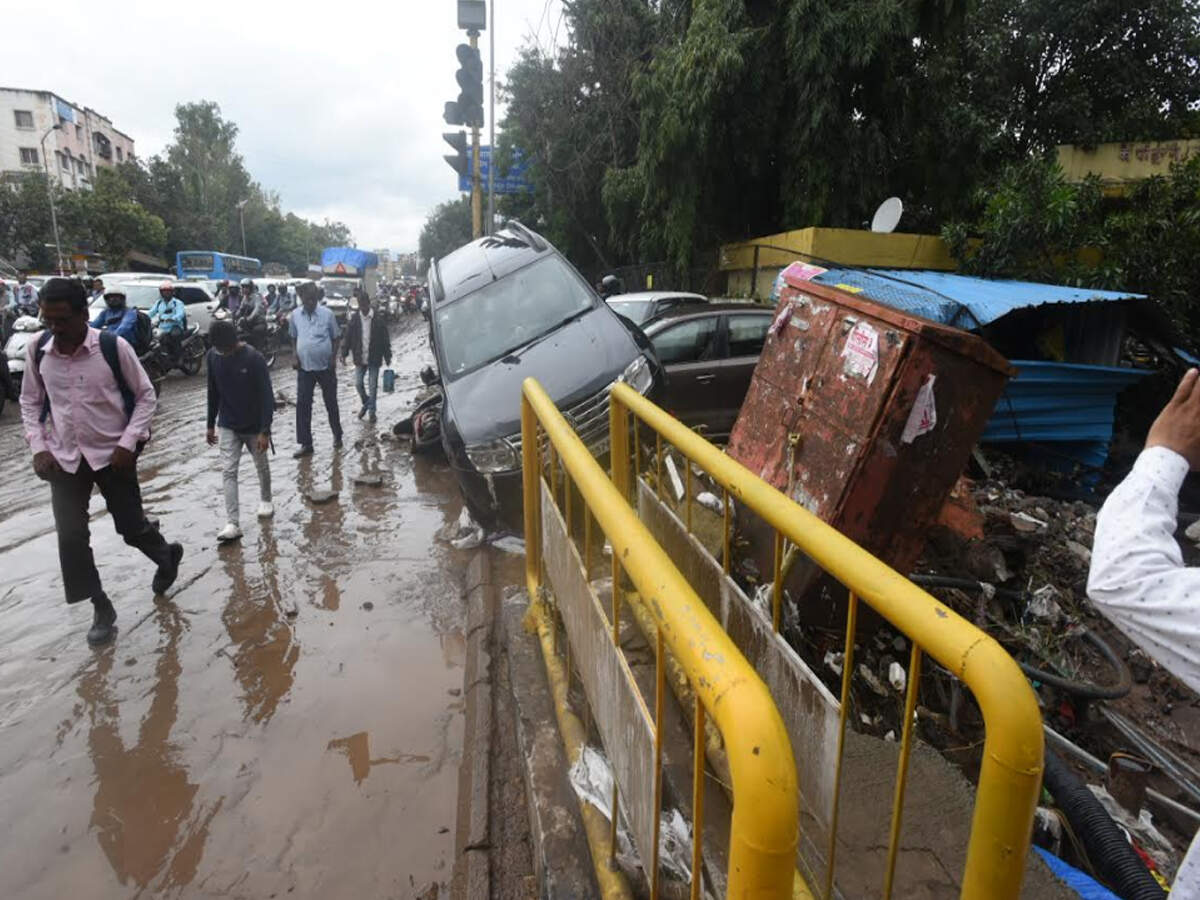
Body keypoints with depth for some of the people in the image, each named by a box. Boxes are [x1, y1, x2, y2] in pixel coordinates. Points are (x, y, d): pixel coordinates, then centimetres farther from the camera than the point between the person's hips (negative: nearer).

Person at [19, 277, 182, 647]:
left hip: (112, 454, -3)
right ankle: (101, 609, 19)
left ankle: (168, 555, 39)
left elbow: (145, 395, -7)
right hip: (64, 458, 3)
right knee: (70, 538, 2)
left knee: (132, 527, 4)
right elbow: (30, 401, 8)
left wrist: (128, 443, -15)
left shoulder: (113, 346, -15)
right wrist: (38, 447, -4)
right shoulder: (37, 350, -5)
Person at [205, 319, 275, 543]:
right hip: (228, 426, 3)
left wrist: (265, 431, -21)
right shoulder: (213, 356, -4)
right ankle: (232, 524, -6)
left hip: (254, 425, -3)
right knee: (229, 471, -4)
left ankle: (265, 500, 41)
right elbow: (213, 392, 7)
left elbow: (266, 396, -18)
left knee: (261, 466, 15)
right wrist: (211, 425, 10)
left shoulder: (254, 358, -19)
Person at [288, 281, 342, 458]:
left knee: (331, 403, 10)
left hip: (326, 367, -2)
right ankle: (305, 444, 6)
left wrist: (333, 358, -6)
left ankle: (337, 436, 30)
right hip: (304, 367, 2)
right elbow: (293, 338, 12)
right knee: (302, 405, 0)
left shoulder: (327, 314, -7)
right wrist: (294, 356, -1)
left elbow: (335, 338, 1)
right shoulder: (295, 315, -1)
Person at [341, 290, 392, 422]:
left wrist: (387, 356, -2)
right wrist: (344, 353, -1)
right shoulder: (354, 319, -1)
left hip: (374, 358, -2)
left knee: (373, 386, 3)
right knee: (358, 383, 6)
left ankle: (372, 410, 16)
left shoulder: (378, 319, -7)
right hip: (359, 358, 2)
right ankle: (366, 403, 31)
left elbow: (385, 339, -2)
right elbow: (348, 338, 4)